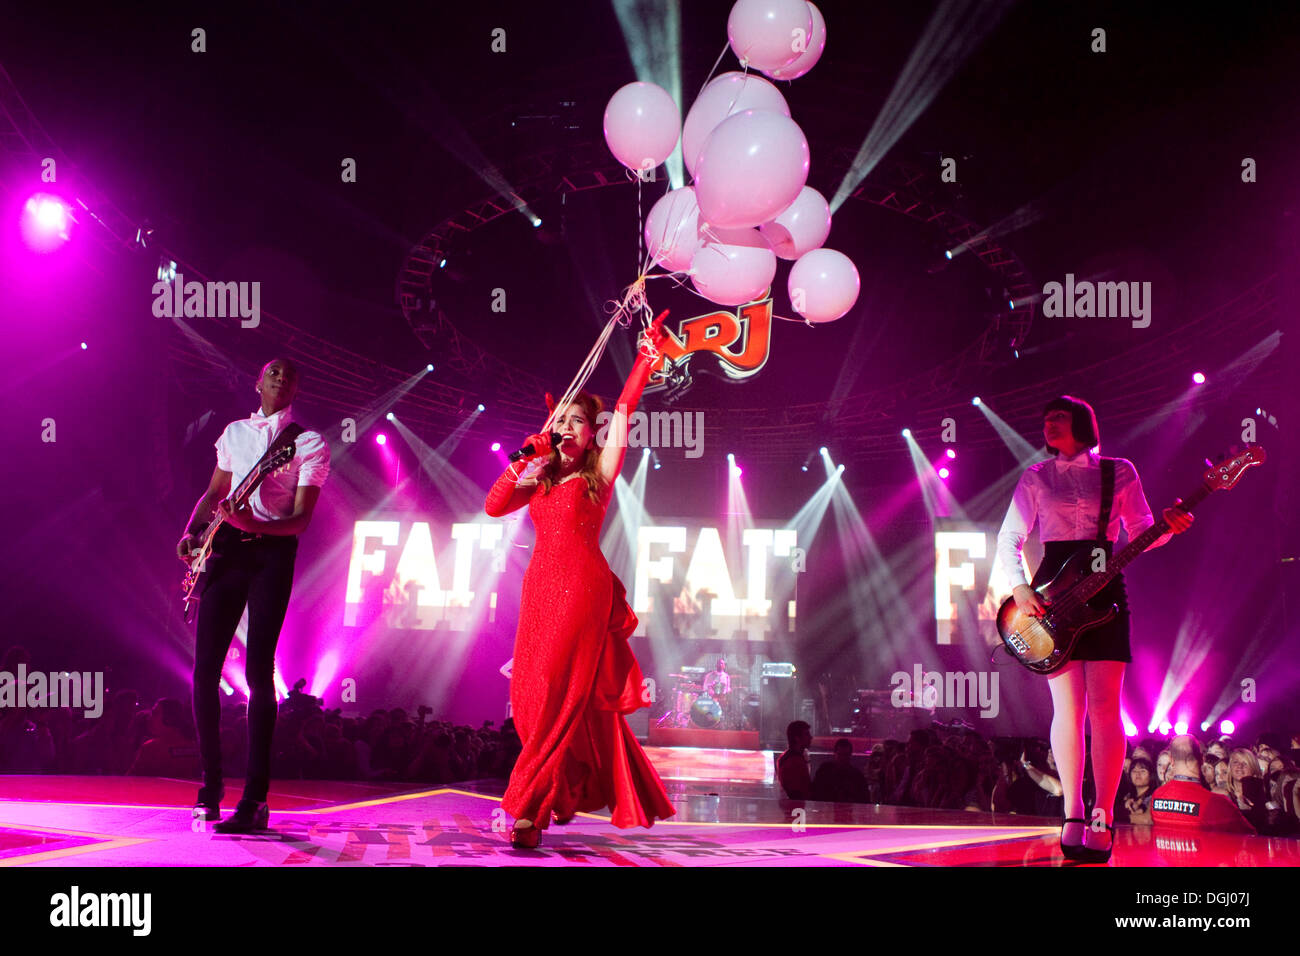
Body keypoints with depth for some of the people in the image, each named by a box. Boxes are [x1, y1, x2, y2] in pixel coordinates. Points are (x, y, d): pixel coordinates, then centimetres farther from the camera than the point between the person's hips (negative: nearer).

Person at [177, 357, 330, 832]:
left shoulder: (310, 443, 2)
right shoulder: (234, 432, 17)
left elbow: (301, 519, -5)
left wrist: (255, 524, -22)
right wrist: (191, 531, 7)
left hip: (272, 550, -4)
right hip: (225, 545, 4)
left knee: (258, 669, -13)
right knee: (205, 667, -2)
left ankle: (255, 799, -12)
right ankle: (210, 781, 12)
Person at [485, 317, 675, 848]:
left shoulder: (599, 472, 4)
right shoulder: (542, 477, 18)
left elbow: (624, 410, -5)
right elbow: (493, 507, 8)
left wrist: (646, 356, -12)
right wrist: (524, 462, -1)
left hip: (582, 589, -6)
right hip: (541, 588, 6)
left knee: (561, 694, -10)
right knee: (530, 696, 5)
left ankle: (530, 808, -9)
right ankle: (574, 790, 22)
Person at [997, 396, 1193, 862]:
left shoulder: (1118, 472, 9)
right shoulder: (1036, 477, 11)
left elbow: (1142, 532, 8)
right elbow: (1009, 539, 9)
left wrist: (1168, 526, -14)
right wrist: (1019, 587, -7)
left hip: (1103, 590, -1)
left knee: (1103, 705, -8)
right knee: (1068, 706, -5)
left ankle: (1102, 819, -6)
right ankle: (1073, 817, -1)